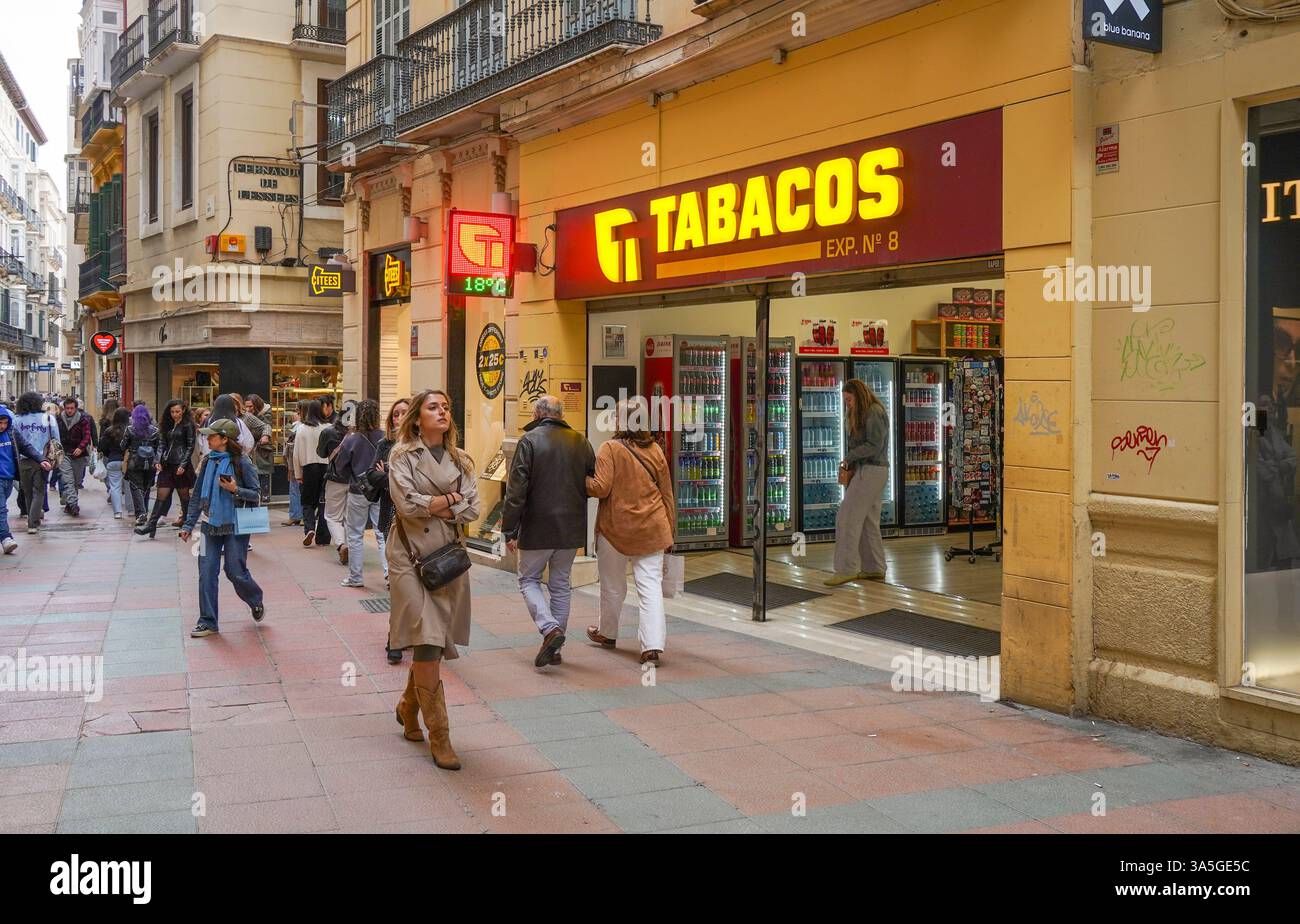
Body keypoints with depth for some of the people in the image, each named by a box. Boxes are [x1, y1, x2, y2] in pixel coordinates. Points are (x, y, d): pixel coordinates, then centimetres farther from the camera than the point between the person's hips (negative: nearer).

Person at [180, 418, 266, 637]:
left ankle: (256, 602, 26)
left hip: (235, 526, -5)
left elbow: (256, 495, -7)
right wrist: (189, 524, 11)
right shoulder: (208, 462, 8)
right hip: (211, 525, 5)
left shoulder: (242, 463, -9)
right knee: (207, 573, 0)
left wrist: (235, 490, -24)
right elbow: (198, 495, 13)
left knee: (235, 571, -3)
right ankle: (207, 621, 7)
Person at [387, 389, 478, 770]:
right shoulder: (403, 456, 0)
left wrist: (433, 507, -9)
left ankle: (408, 708, 32)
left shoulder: (461, 460, 13)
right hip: (412, 554, -5)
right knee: (427, 641, -11)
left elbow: (472, 509, 2)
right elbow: (407, 503, -14)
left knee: (437, 641, 8)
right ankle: (438, 735, -6)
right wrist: (450, 500, -4)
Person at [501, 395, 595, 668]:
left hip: (538, 527, -4)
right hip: (572, 529, 4)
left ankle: (550, 628, -11)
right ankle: (555, 648, 18)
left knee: (529, 579, 11)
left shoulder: (529, 440, -9)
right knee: (561, 584, 15)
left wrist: (509, 529, -8)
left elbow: (516, 489, -12)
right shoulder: (580, 441, 5)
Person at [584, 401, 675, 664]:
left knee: (613, 585, 15)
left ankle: (608, 633, 35)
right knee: (651, 585, 0)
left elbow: (601, 487, -16)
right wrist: (668, 532, 18)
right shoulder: (655, 450, 5)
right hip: (651, 529, 3)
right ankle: (653, 645, -10)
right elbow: (667, 495, 10)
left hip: (616, 528, -3)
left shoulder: (610, 448, -10)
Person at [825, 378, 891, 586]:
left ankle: (846, 569, -11)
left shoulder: (874, 413, -11)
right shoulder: (862, 414, 18)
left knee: (846, 517, -11)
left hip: (871, 471, -10)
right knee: (869, 522, 11)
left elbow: (874, 445, -18)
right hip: (866, 471, 10)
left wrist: (849, 458, -10)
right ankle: (874, 569, 16)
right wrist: (849, 468, 4)